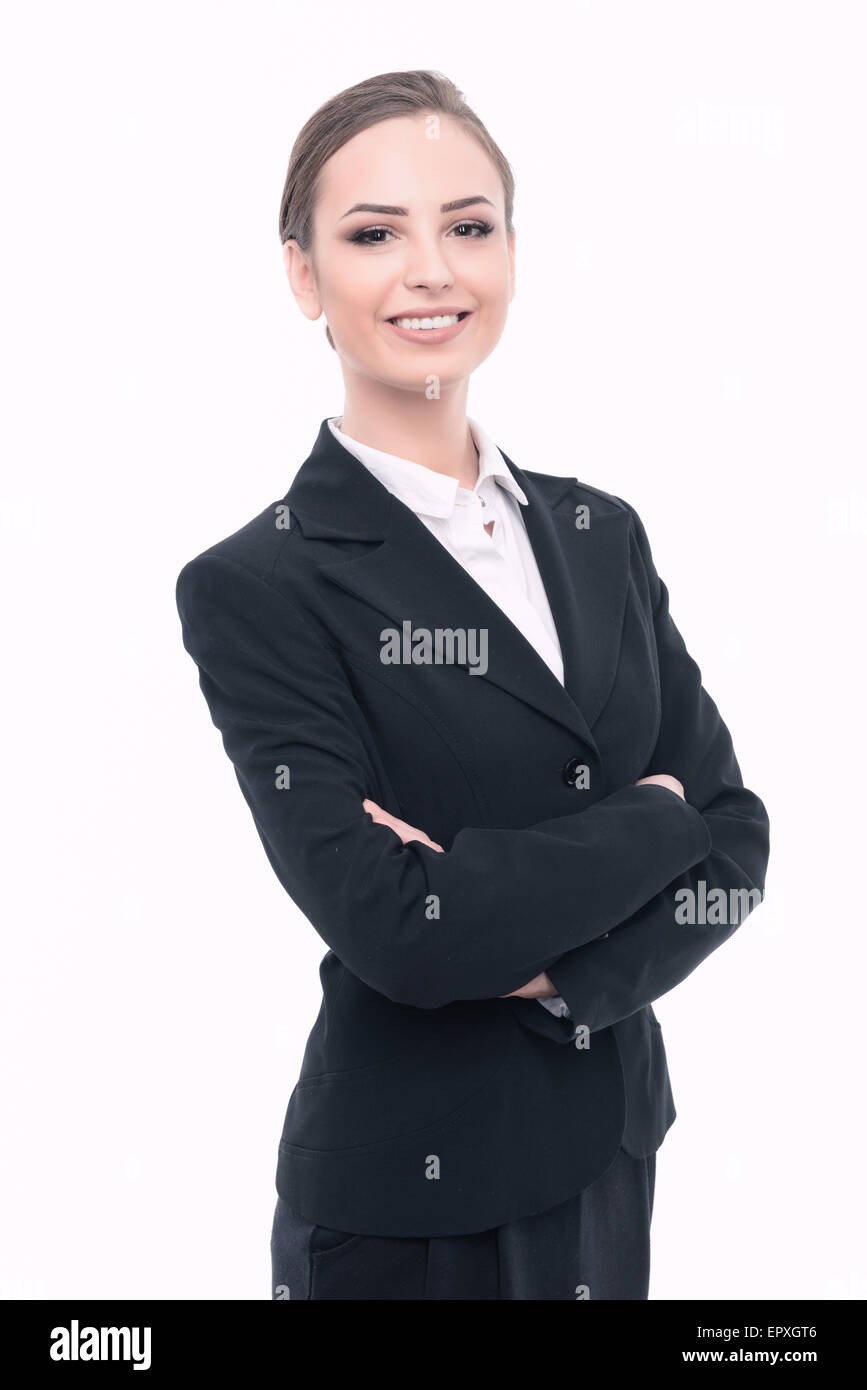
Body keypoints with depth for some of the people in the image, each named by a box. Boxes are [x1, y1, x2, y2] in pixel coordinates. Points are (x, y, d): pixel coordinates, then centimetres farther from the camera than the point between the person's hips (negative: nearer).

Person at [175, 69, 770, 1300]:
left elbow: (735, 840, -1)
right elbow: (396, 926, -24)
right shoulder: (256, 588, -14)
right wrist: (650, 819, -12)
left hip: (615, 1152, 5)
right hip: (407, 1202, -5)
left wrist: (559, 966, -18)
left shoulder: (603, 535, 3)